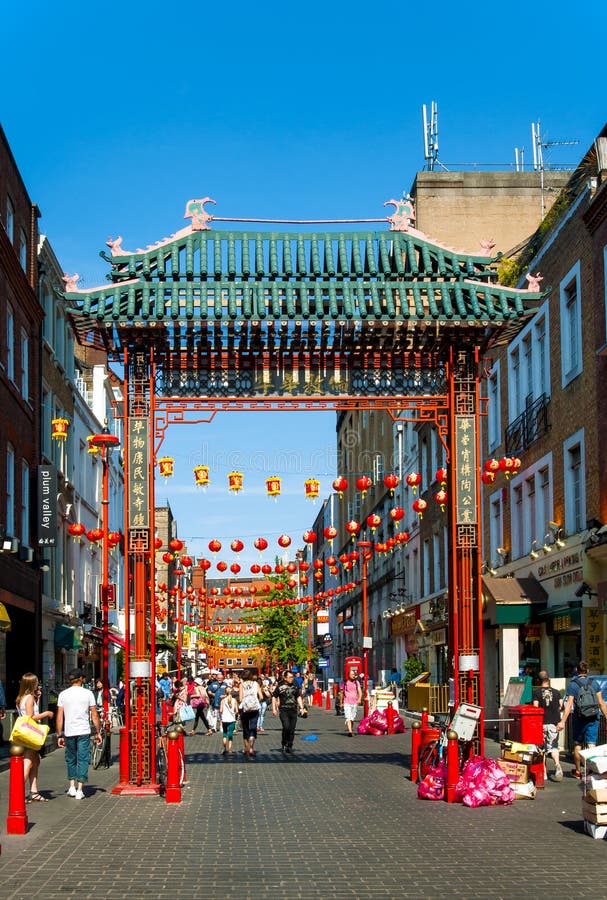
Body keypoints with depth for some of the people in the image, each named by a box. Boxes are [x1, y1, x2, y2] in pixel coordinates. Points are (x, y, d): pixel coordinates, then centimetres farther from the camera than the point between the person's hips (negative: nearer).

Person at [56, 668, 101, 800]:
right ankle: (80, 790, -1)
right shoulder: (88, 693, -1)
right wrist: (98, 732, 9)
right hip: (84, 732, -2)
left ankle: (72, 786, 17)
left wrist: (60, 735, 8)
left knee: (70, 759, 18)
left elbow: (60, 717, 2)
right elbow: (94, 716, 0)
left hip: (69, 732, 2)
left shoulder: (63, 694, 3)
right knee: (83, 759, 3)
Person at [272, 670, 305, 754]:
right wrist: (274, 709, -1)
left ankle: (289, 746, 13)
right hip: (283, 710, -4)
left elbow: (298, 697, 21)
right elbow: (274, 697, 5)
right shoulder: (280, 686, -1)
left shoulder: (295, 686, 11)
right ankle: (284, 745, 0)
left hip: (293, 710, 4)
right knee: (286, 727, -17)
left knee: (292, 729, 2)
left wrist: (301, 707, 12)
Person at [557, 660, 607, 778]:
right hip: (593, 718, 1)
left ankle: (578, 771, 25)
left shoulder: (572, 684, -5)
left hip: (579, 718, -1)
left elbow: (569, 705, -12)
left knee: (577, 745, 13)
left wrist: (563, 722, -13)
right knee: (591, 745, 0)